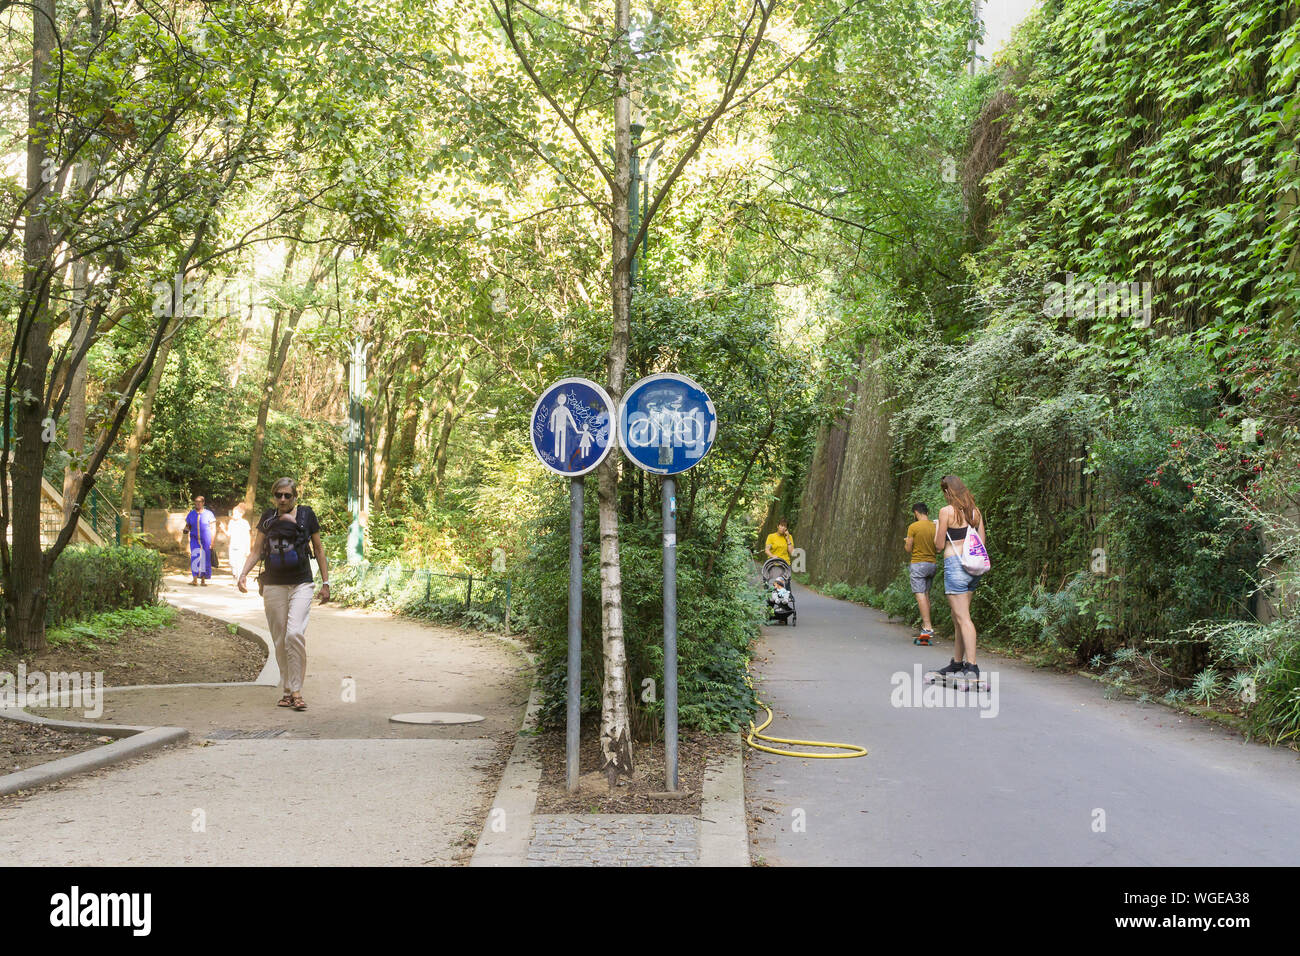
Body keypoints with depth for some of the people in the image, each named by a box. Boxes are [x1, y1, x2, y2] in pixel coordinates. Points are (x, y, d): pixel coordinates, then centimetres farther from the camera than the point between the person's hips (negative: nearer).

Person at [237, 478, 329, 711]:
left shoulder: (306, 515, 2)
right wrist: (243, 574, -5)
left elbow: (319, 549, 8)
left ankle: (296, 691, -13)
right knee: (280, 640, 4)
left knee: (295, 634, -18)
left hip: (301, 584, -3)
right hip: (273, 585, 3)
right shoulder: (268, 517, 8)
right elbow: (256, 551, 12)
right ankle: (288, 690, 14)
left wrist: (325, 582, 6)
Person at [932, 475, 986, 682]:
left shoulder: (946, 511, -9)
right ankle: (957, 663, 23)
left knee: (963, 618, -9)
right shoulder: (975, 511, 10)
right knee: (958, 616, 16)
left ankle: (972, 666, -14)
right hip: (972, 566, 7)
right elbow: (982, 541, 12)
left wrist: (937, 528, 12)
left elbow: (939, 545, -5)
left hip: (954, 563, -7)